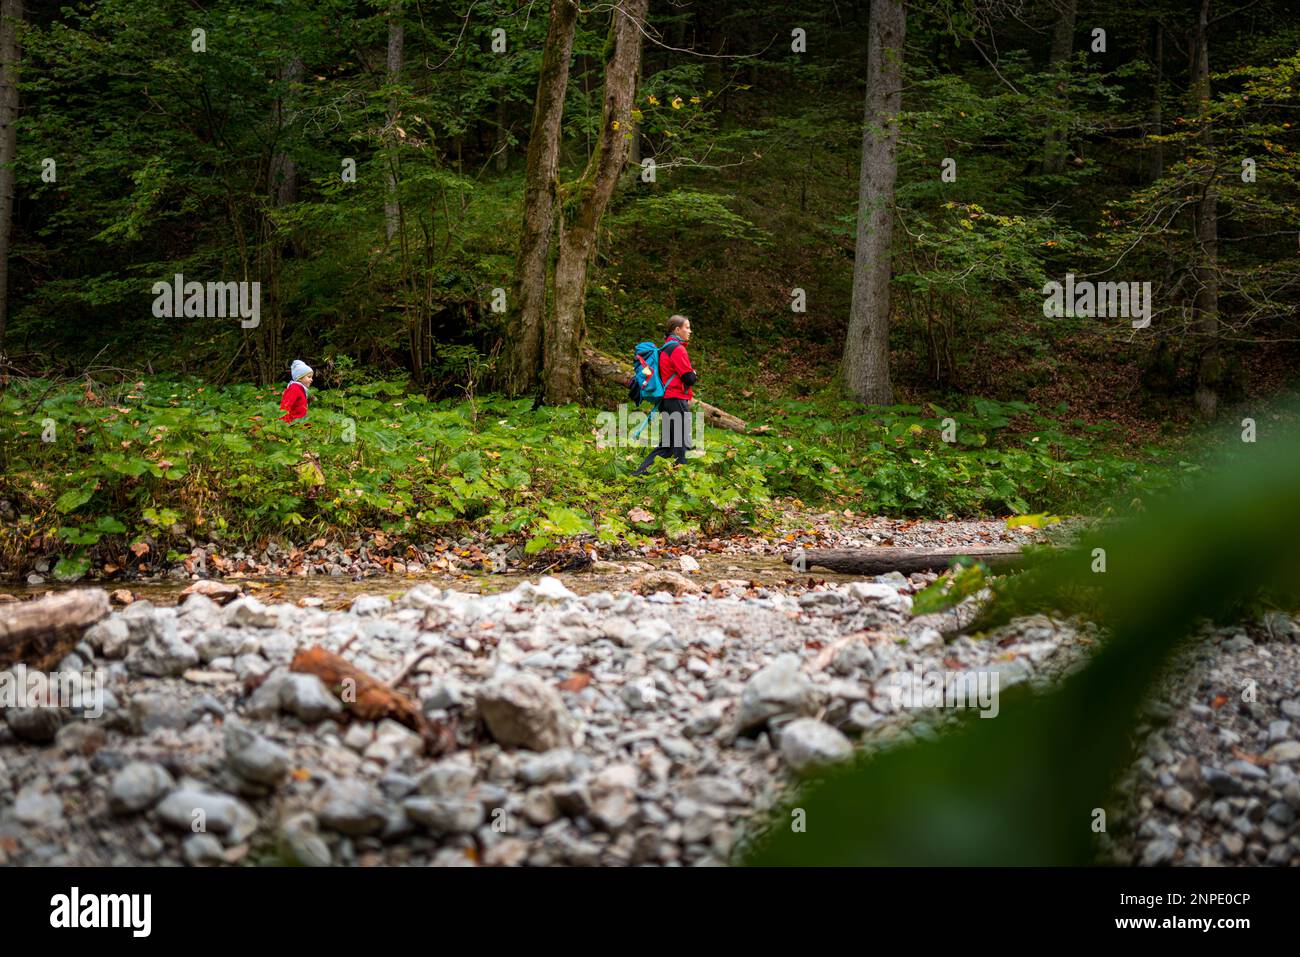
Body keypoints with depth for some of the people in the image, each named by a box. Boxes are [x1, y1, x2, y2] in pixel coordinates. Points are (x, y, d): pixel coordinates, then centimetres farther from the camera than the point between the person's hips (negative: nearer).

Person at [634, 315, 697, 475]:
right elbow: (689, 378, -16)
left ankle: (642, 471, 9)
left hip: (668, 400, 10)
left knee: (666, 446, 12)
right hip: (677, 401, -10)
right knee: (682, 443, -5)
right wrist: (693, 373, 6)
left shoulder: (666, 348, 17)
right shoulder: (677, 349, -13)